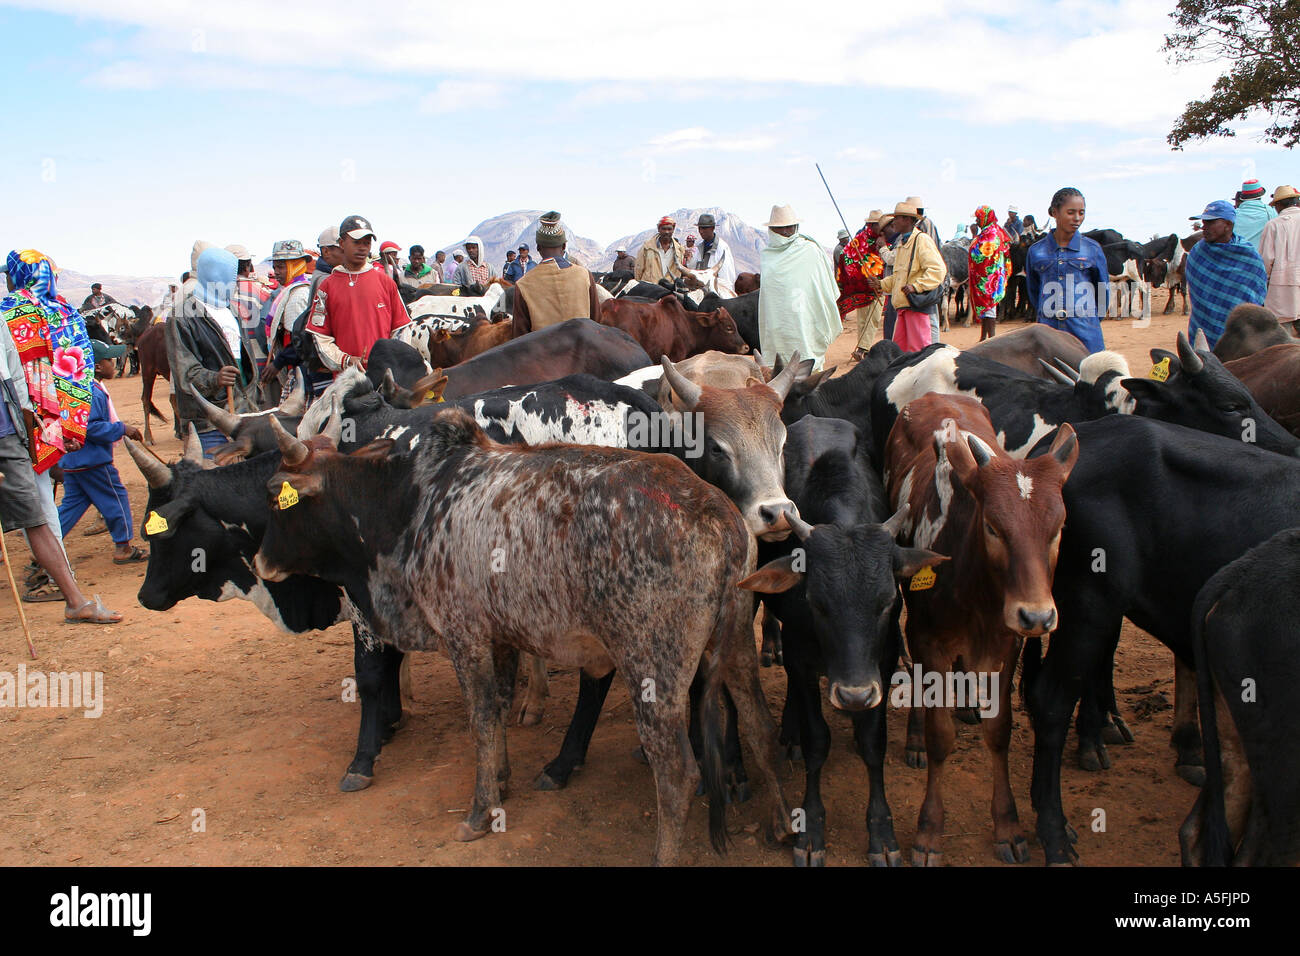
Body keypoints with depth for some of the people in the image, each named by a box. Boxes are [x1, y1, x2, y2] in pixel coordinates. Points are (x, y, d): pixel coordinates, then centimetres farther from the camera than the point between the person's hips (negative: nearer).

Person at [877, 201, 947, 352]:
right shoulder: (901, 243, 21)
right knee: (899, 346, 8)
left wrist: (917, 286, -23)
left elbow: (937, 269, -17)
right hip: (903, 305, 9)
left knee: (918, 348, -8)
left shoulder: (922, 239, -9)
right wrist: (882, 284, 17)